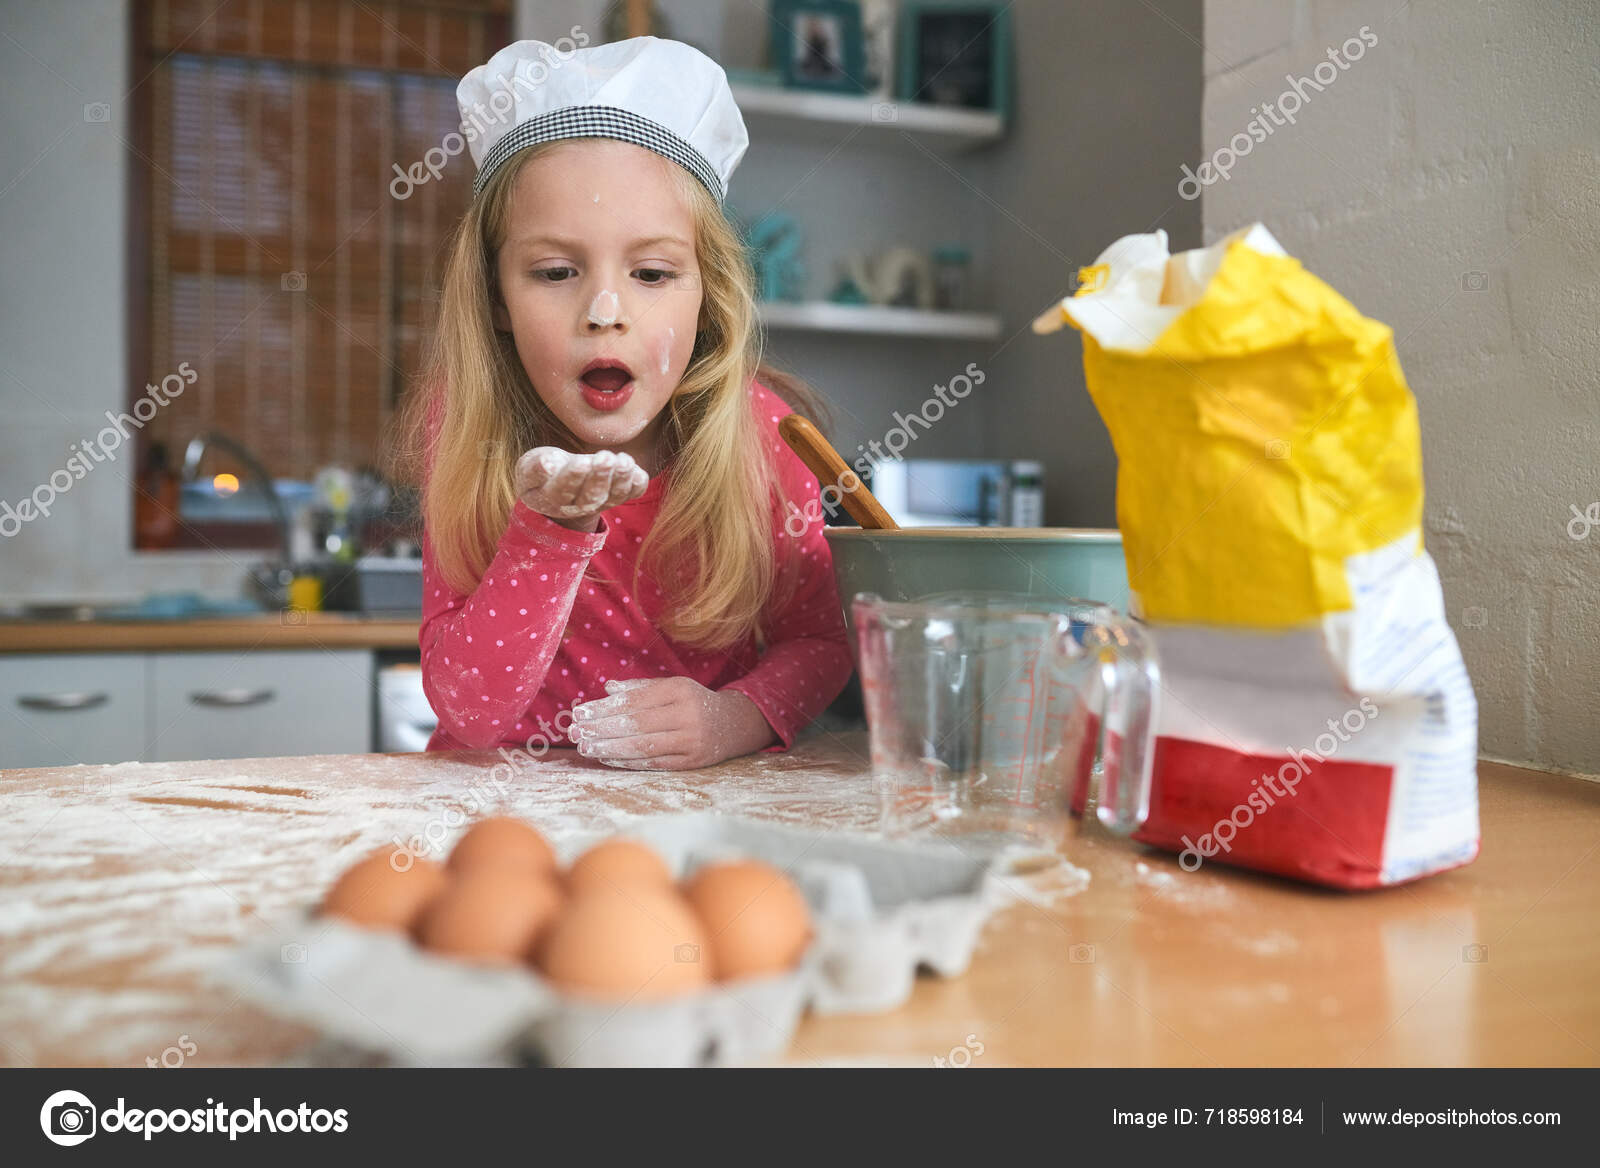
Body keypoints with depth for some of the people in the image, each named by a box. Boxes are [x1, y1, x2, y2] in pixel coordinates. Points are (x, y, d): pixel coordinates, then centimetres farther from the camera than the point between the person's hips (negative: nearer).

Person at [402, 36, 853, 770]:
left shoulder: (758, 431, -11)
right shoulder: (469, 429, -12)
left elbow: (817, 640, -1)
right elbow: (469, 713, -16)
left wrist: (735, 718, -21)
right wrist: (552, 527, -30)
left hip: (711, 801, 1)